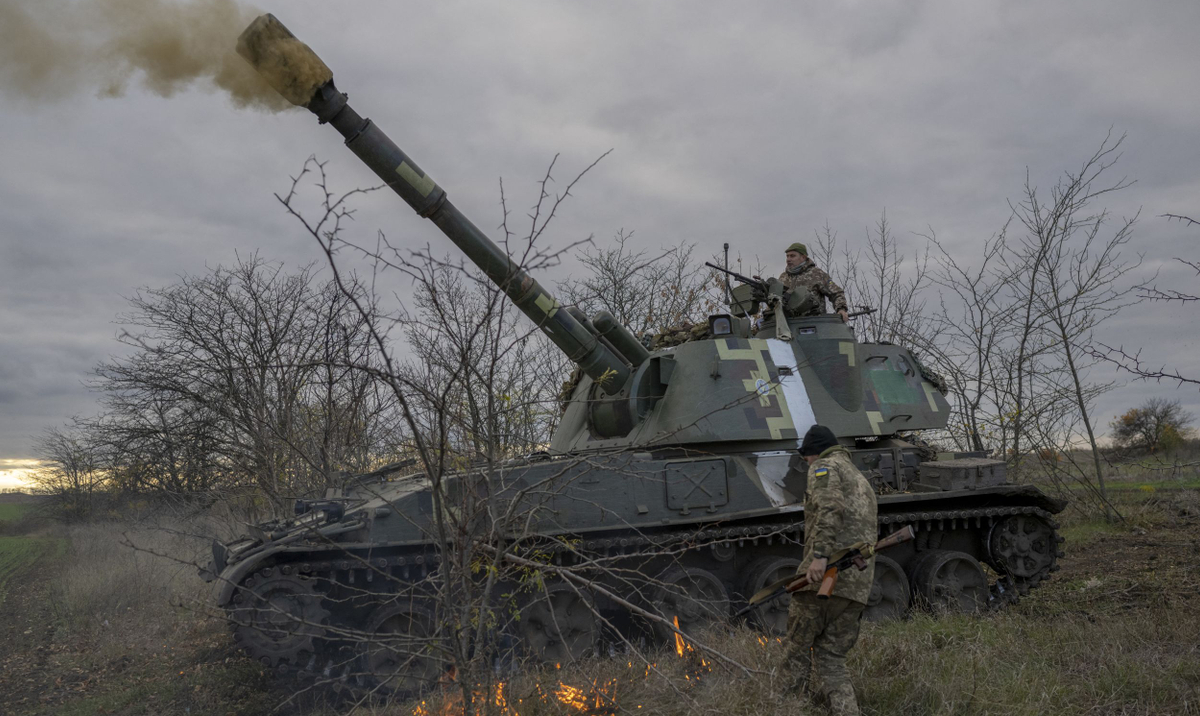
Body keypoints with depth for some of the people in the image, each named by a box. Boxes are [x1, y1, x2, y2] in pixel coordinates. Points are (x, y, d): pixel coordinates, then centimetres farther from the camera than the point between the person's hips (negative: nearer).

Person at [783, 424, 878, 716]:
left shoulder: (825, 467, 2)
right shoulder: (861, 479, 29)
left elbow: (830, 507, -18)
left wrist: (820, 554, -25)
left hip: (826, 571, -8)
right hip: (859, 583, 8)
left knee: (798, 647, 6)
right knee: (829, 657, 10)